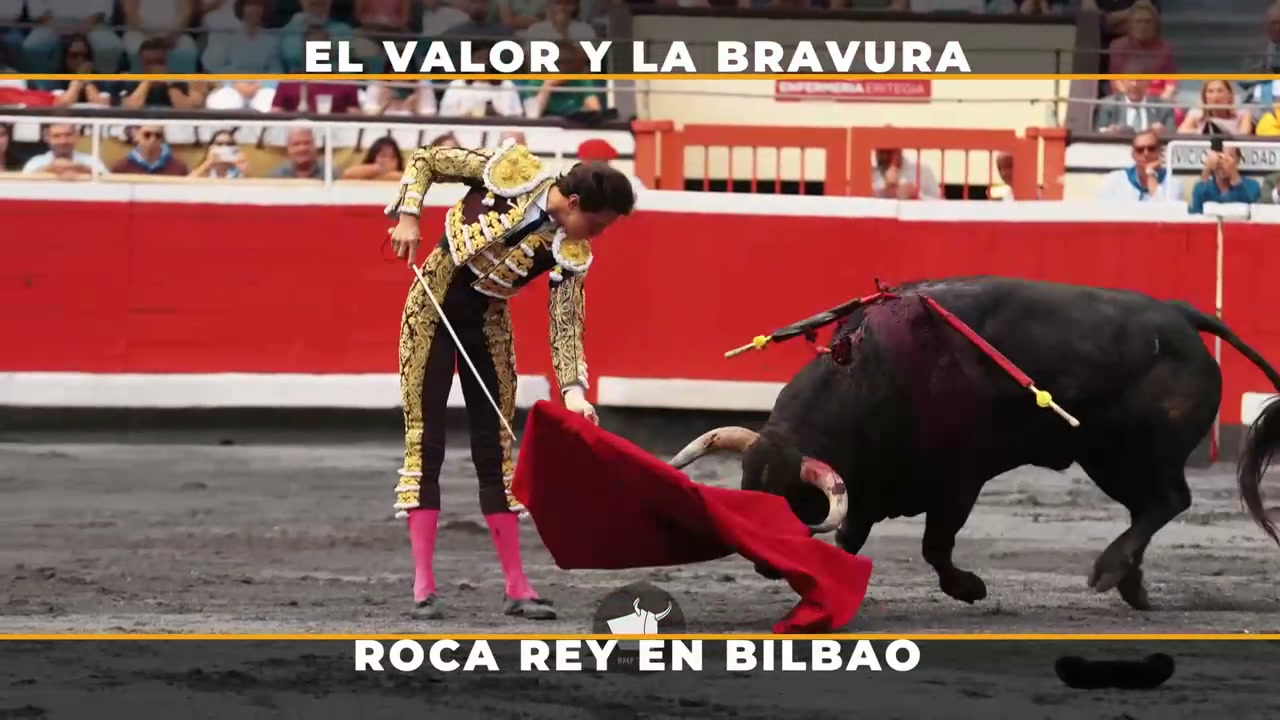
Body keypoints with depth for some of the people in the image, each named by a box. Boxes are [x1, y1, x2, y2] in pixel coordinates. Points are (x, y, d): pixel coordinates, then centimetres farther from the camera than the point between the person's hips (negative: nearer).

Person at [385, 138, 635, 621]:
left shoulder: (570, 254, -12)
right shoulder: (513, 173, -17)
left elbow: (567, 326, -13)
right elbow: (424, 161, -7)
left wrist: (573, 390, -27)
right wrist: (408, 214, -20)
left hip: (487, 321, 3)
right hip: (434, 305, -3)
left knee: (495, 448, 3)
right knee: (425, 441, -6)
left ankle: (516, 585, 6)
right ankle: (423, 584, -6)